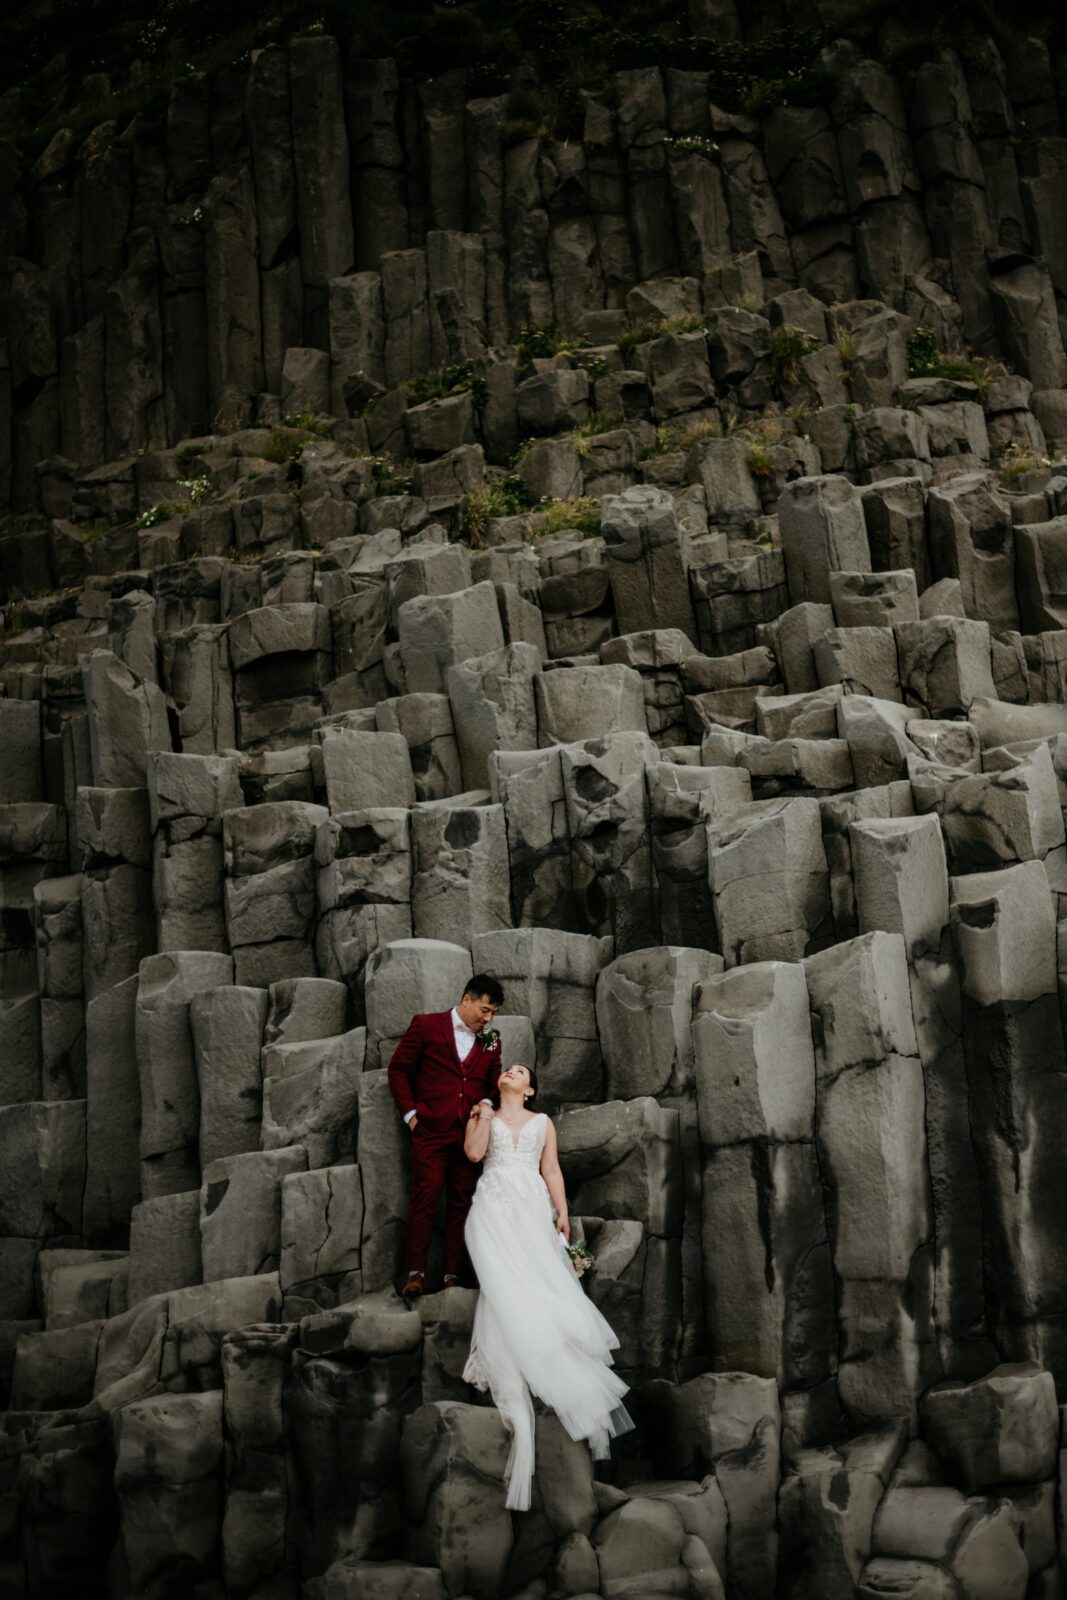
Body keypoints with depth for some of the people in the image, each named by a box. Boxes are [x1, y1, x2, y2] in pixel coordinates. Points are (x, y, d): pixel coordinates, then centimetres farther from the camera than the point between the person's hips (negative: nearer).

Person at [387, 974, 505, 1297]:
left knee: (461, 1203, 3)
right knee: (425, 1198, -8)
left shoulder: (491, 1041, 13)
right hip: (430, 1129, -4)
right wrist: (410, 1113, -2)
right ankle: (415, 1274, -5)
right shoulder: (426, 1025, 2)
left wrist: (487, 1104, 1)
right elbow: (398, 1068, 4)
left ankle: (453, 1275, 6)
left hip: (471, 1133, 4)